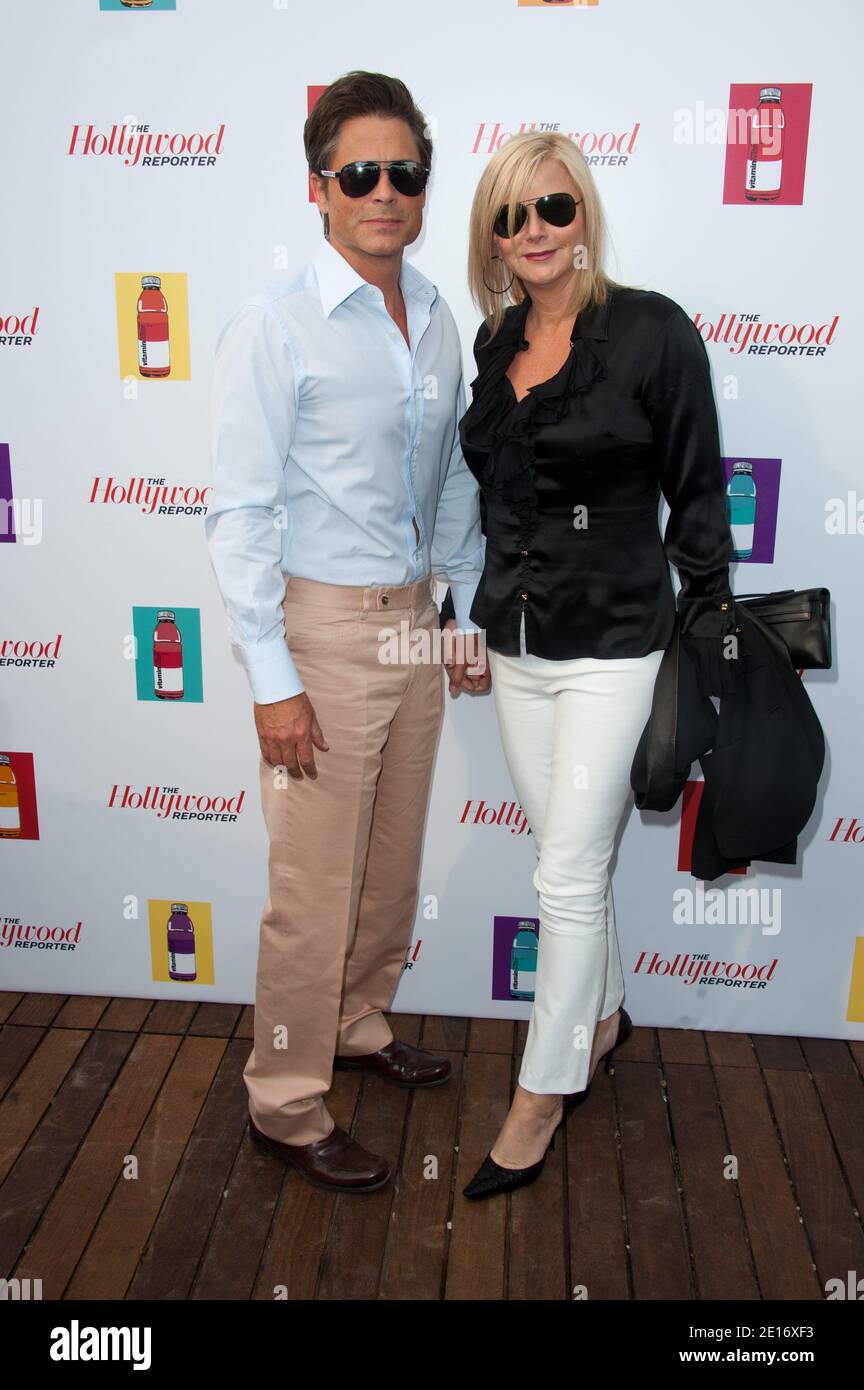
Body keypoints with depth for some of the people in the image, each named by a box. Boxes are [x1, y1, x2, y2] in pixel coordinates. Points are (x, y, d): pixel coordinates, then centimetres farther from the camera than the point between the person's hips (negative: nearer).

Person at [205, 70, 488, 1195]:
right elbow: (241, 515, -14)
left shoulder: (437, 320, 7)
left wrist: (468, 610, 13)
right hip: (324, 624, -6)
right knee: (316, 883, 1)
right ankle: (287, 1107, 21)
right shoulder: (275, 328, -12)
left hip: (414, 618, 7)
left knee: (394, 858, 18)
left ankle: (360, 1025, 41)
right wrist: (271, 679, -16)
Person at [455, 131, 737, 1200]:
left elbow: (696, 499, -8)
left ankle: (542, 1091, 18)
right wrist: (476, 617, 17)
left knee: (568, 875, 0)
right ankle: (604, 1015, 41)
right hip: (517, 644, 6)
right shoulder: (494, 343, 8)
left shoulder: (652, 330, -9)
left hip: (612, 646, -6)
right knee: (571, 858, 17)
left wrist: (709, 646, -9)